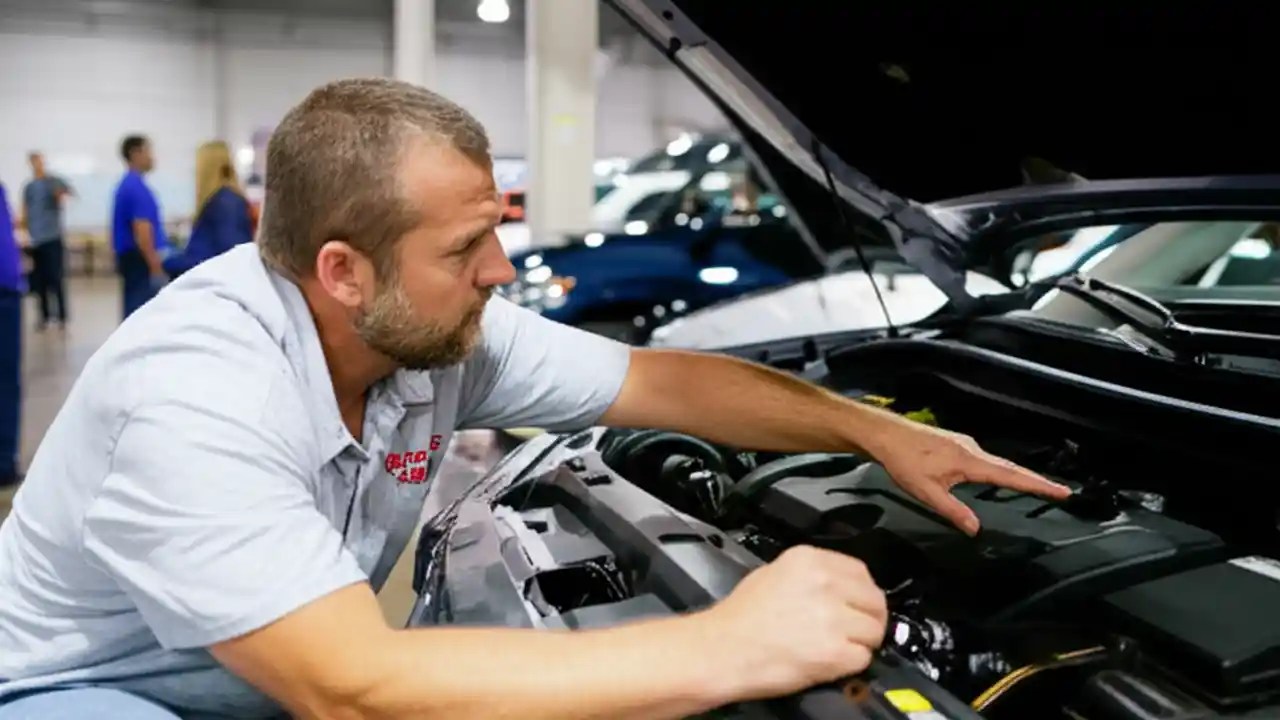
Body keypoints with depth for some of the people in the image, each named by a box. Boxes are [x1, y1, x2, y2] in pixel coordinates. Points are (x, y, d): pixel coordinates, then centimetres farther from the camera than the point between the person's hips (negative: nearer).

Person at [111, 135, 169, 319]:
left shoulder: (126, 184, 15)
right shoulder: (137, 187, -16)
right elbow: (142, 232, -22)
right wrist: (156, 268, -21)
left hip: (129, 256, 10)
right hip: (140, 259, -10)